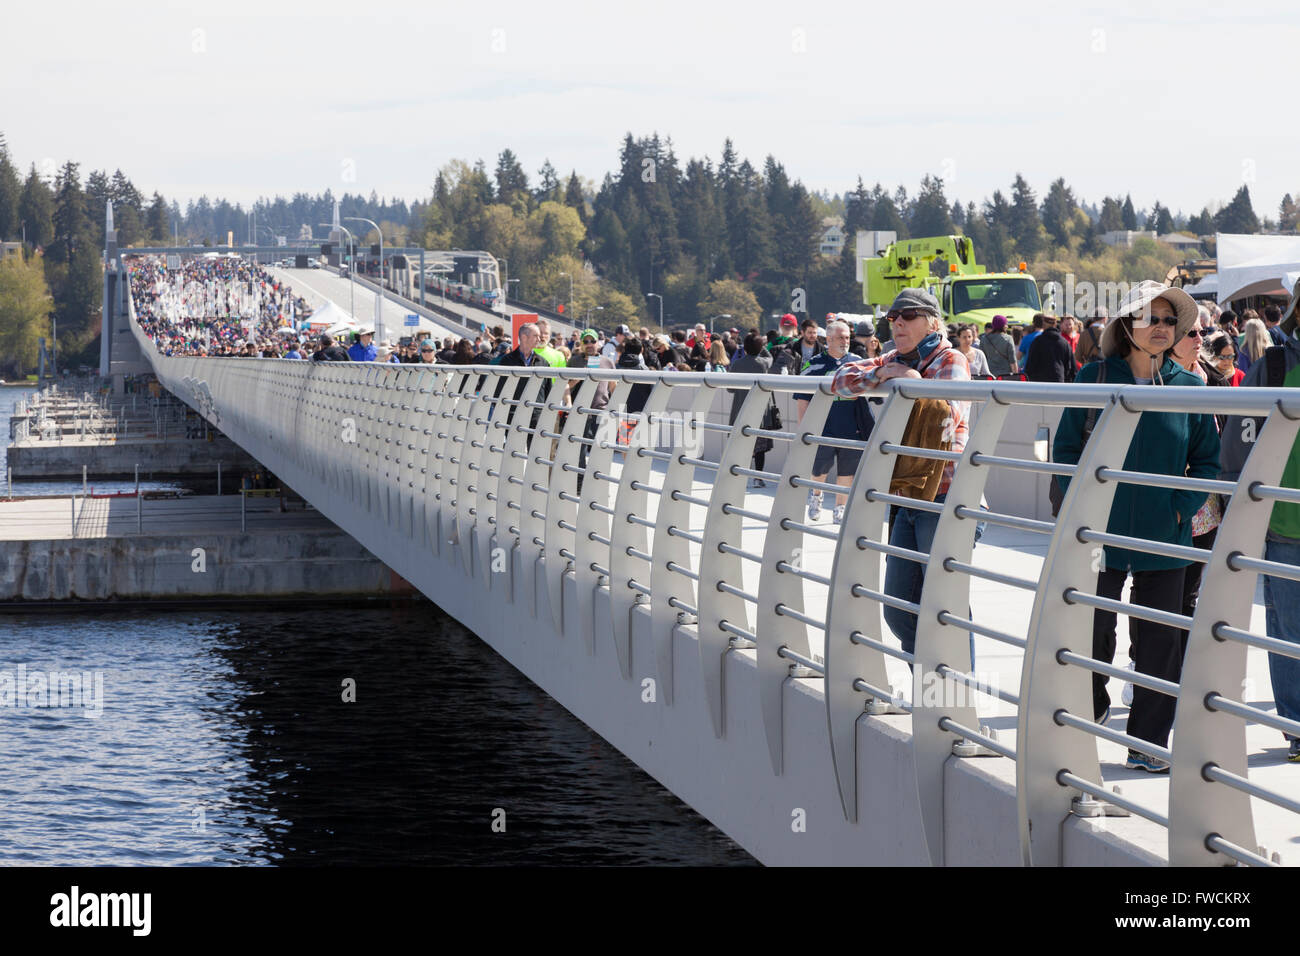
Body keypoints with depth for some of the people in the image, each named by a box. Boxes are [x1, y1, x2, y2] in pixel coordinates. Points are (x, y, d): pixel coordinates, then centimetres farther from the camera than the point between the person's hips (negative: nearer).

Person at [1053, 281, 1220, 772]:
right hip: (1102, 533, -1)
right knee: (1092, 632, 4)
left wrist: (1182, 508, -5)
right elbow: (1066, 448, 3)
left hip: (1165, 535, 1)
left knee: (1159, 642, 3)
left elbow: (1207, 460, 9)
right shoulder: (1095, 377, -2)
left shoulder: (1189, 387, 2)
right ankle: (1089, 711, 31)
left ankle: (1148, 742, 14)